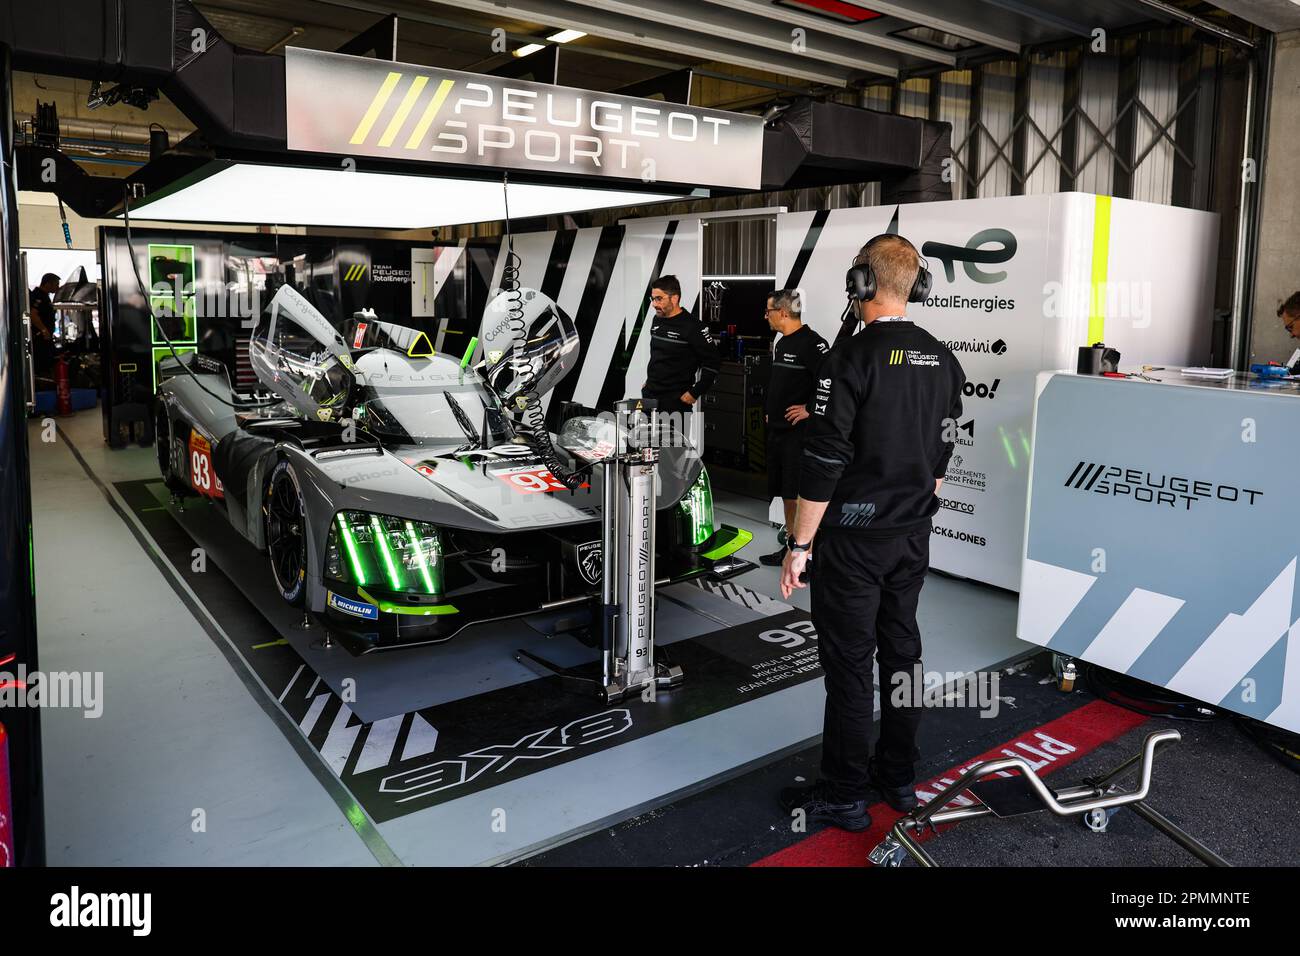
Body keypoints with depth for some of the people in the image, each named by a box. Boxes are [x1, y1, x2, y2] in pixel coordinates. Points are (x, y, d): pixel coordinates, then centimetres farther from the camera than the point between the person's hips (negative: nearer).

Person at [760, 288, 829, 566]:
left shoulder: (811, 343, -14)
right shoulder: (781, 343, 16)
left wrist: (810, 408, -20)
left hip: (800, 432, -10)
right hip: (778, 430, 10)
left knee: (799, 496, -9)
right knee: (784, 493, 15)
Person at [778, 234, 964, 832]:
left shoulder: (852, 358, -18)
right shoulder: (942, 361, 5)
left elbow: (823, 464, -20)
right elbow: (942, 455, 13)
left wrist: (799, 546, -14)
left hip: (852, 538, -7)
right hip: (912, 536, 7)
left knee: (849, 663, 2)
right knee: (901, 649, 16)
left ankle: (844, 795, 14)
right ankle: (899, 777, 30)